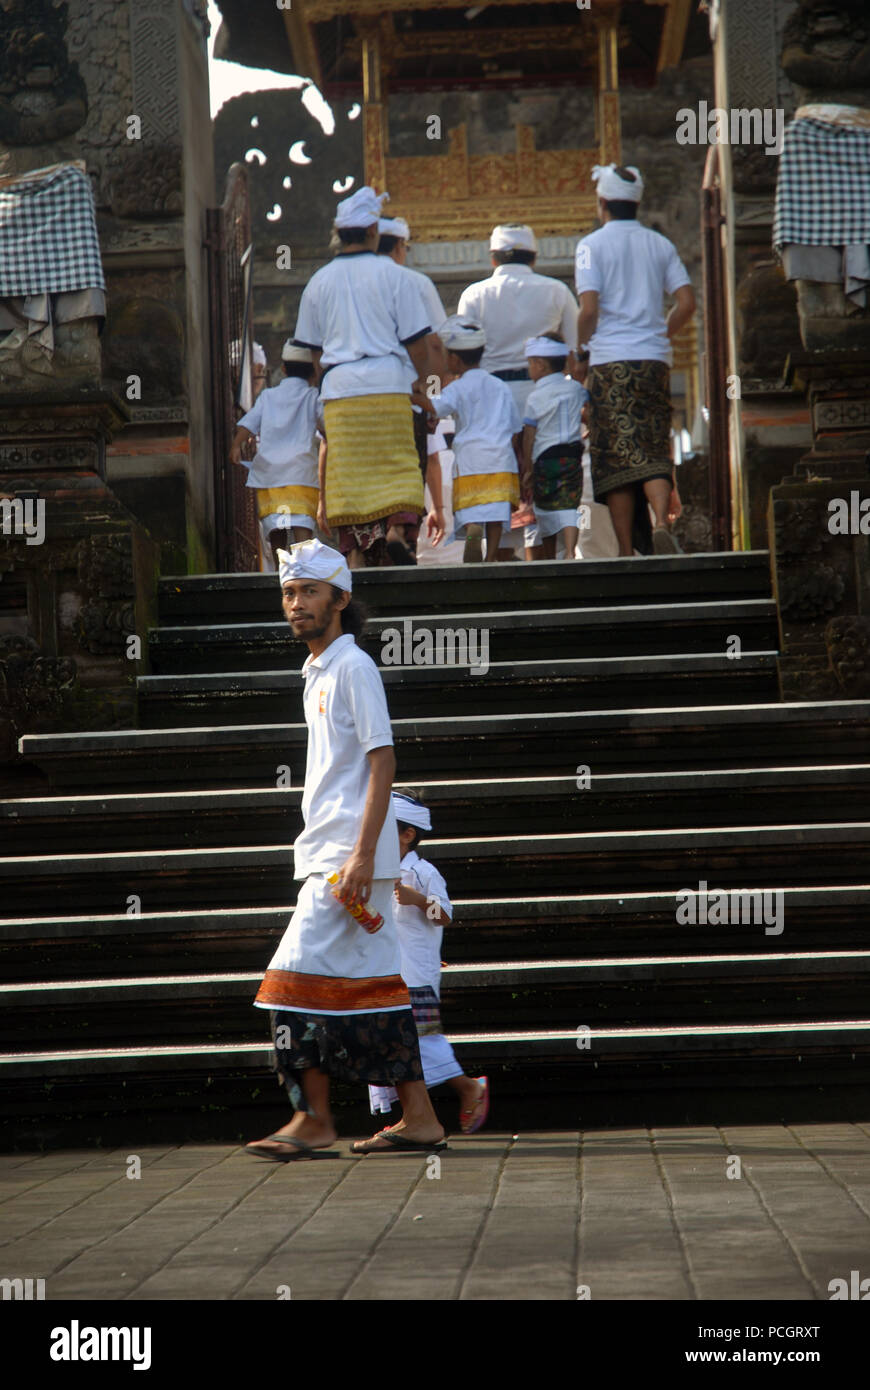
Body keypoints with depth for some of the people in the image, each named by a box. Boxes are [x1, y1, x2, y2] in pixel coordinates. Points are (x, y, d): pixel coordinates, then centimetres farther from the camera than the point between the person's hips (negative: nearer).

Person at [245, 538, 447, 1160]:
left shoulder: (354, 667, -9)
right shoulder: (318, 673, 20)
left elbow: (382, 760, -16)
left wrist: (362, 853, -22)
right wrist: (358, 855, 19)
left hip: (351, 855, -9)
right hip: (328, 854, 9)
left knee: (300, 977, -11)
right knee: (376, 984, 8)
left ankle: (314, 1119, -6)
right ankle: (419, 1117, 10)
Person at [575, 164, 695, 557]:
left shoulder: (592, 245, -1)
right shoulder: (660, 244, 11)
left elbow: (589, 308, -10)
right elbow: (686, 302, 4)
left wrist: (579, 346, 7)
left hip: (610, 362, -3)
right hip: (655, 361, 3)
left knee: (615, 456, 0)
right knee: (654, 452, 3)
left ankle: (627, 551, -3)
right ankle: (661, 524, -22)